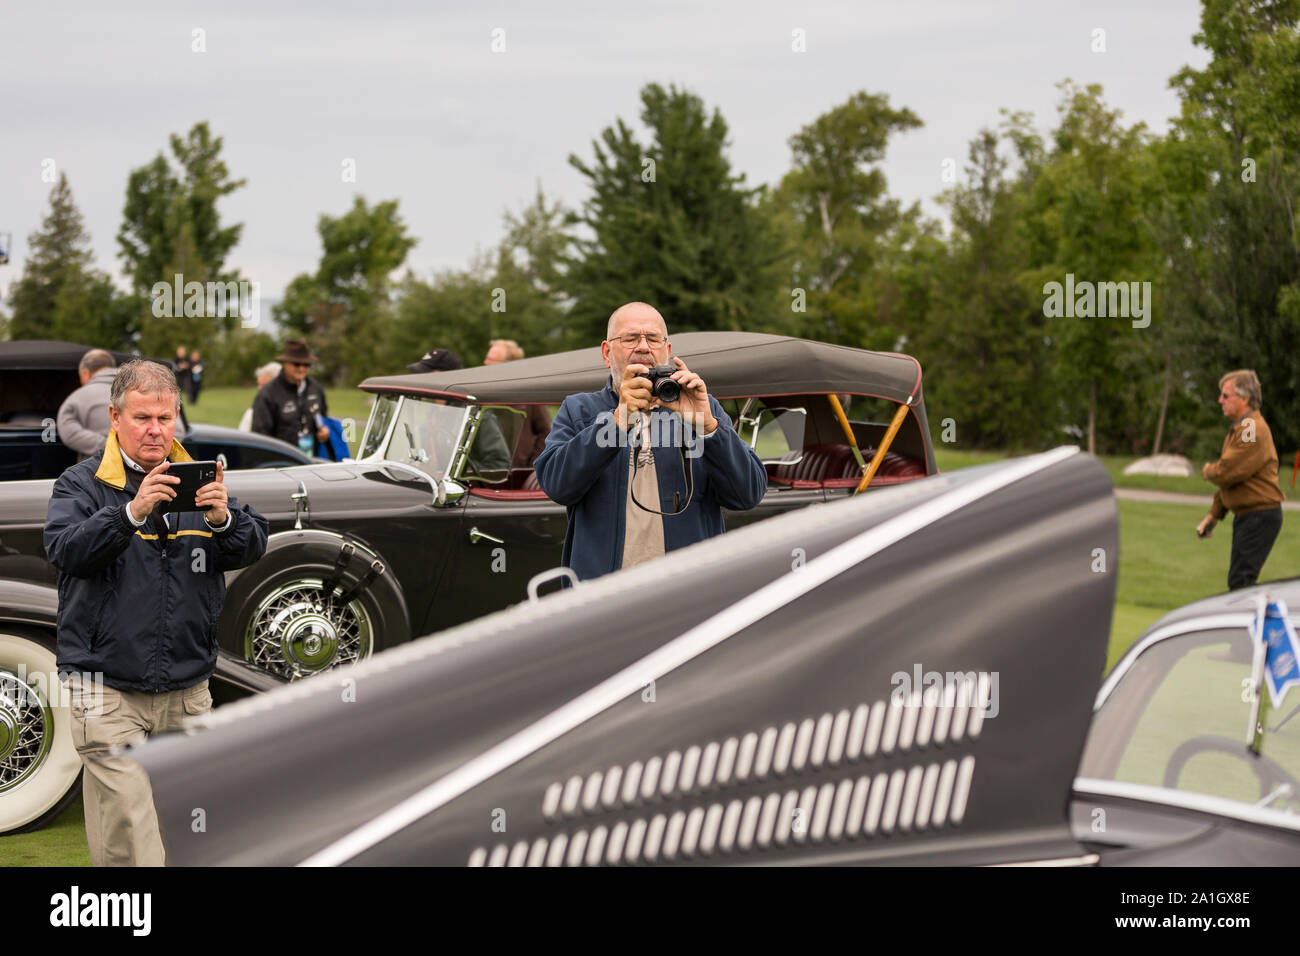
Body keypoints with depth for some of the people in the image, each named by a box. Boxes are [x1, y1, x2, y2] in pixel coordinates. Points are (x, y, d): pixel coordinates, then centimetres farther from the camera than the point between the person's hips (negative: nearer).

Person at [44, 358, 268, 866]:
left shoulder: (199, 483, 12)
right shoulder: (81, 484, 1)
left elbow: (253, 548, 4)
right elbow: (64, 549, -15)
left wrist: (224, 518, -18)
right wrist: (132, 511, -29)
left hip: (187, 691, 4)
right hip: (109, 691, -4)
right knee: (126, 837, -10)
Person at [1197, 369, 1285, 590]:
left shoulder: (1253, 429, -18)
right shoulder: (1240, 427, 17)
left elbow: (1225, 473, -24)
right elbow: (1231, 479, 24)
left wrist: (1207, 470, -1)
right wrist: (1213, 515, 21)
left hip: (1259, 517, -11)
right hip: (1245, 517, 11)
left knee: (1240, 583, -14)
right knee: (1239, 582, 12)